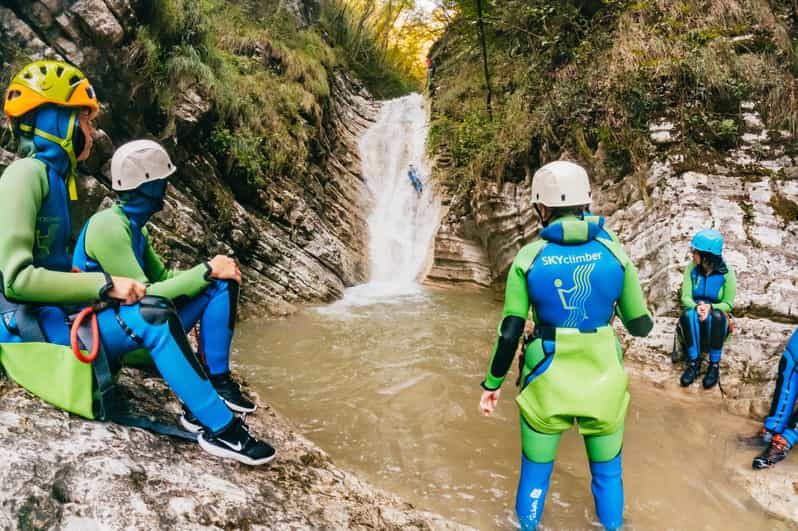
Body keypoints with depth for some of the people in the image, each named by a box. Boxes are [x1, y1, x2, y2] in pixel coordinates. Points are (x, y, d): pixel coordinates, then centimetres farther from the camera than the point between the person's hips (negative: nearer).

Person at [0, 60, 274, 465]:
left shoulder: (52, 176, 14)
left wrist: (99, 283, 6)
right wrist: (105, 285, -21)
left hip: (55, 316, 10)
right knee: (152, 317, -25)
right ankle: (221, 428, -15)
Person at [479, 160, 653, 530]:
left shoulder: (529, 257, -11)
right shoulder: (613, 253, -8)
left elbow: (510, 331, -8)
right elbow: (640, 326, 0)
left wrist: (493, 383, 4)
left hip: (547, 383, -1)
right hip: (601, 382, 1)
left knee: (535, 473, 20)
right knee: (607, 474, 23)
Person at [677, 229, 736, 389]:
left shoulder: (726, 273, -11)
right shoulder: (692, 268, -6)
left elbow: (728, 304, -6)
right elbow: (686, 297, -7)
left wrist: (710, 307, -26)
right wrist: (696, 307, -29)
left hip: (717, 319, -1)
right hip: (695, 316, 2)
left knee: (716, 316, -38)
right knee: (688, 314, -35)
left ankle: (714, 365, -25)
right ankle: (694, 363, -27)